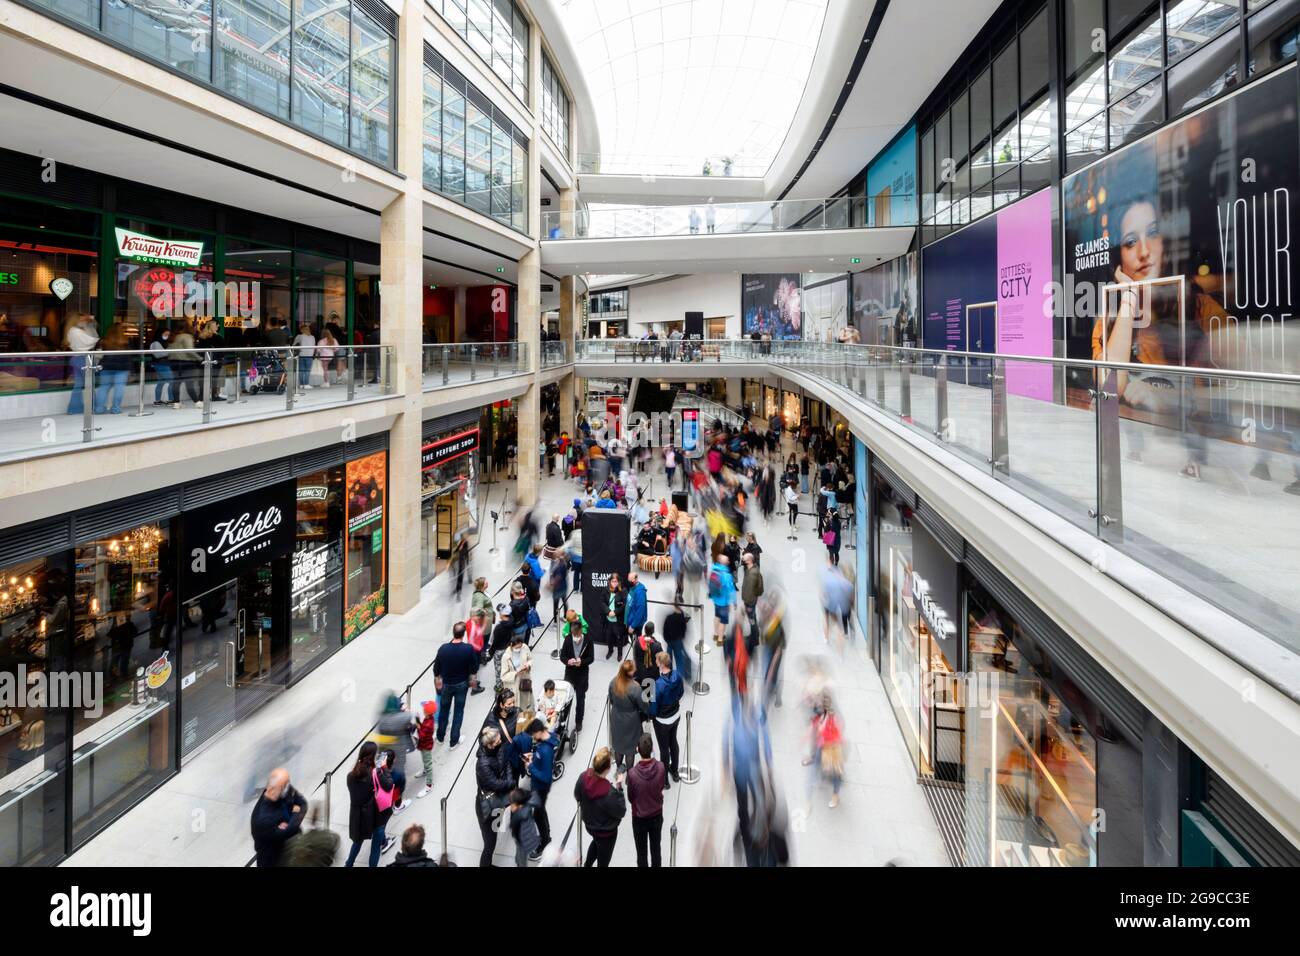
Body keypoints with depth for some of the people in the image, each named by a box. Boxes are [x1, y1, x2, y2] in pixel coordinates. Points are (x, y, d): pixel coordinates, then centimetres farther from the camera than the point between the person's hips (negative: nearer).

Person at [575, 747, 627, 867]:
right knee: (603, 861, 23)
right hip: (606, 831, -6)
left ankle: (587, 864, 57)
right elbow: (621, 812, -23)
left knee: (597, 841, 39)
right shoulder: (609, 792, -41)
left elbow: (577, 796, -3)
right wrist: (619, 788, -21)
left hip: (589, 824, 6)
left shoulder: (583, 777, -24)